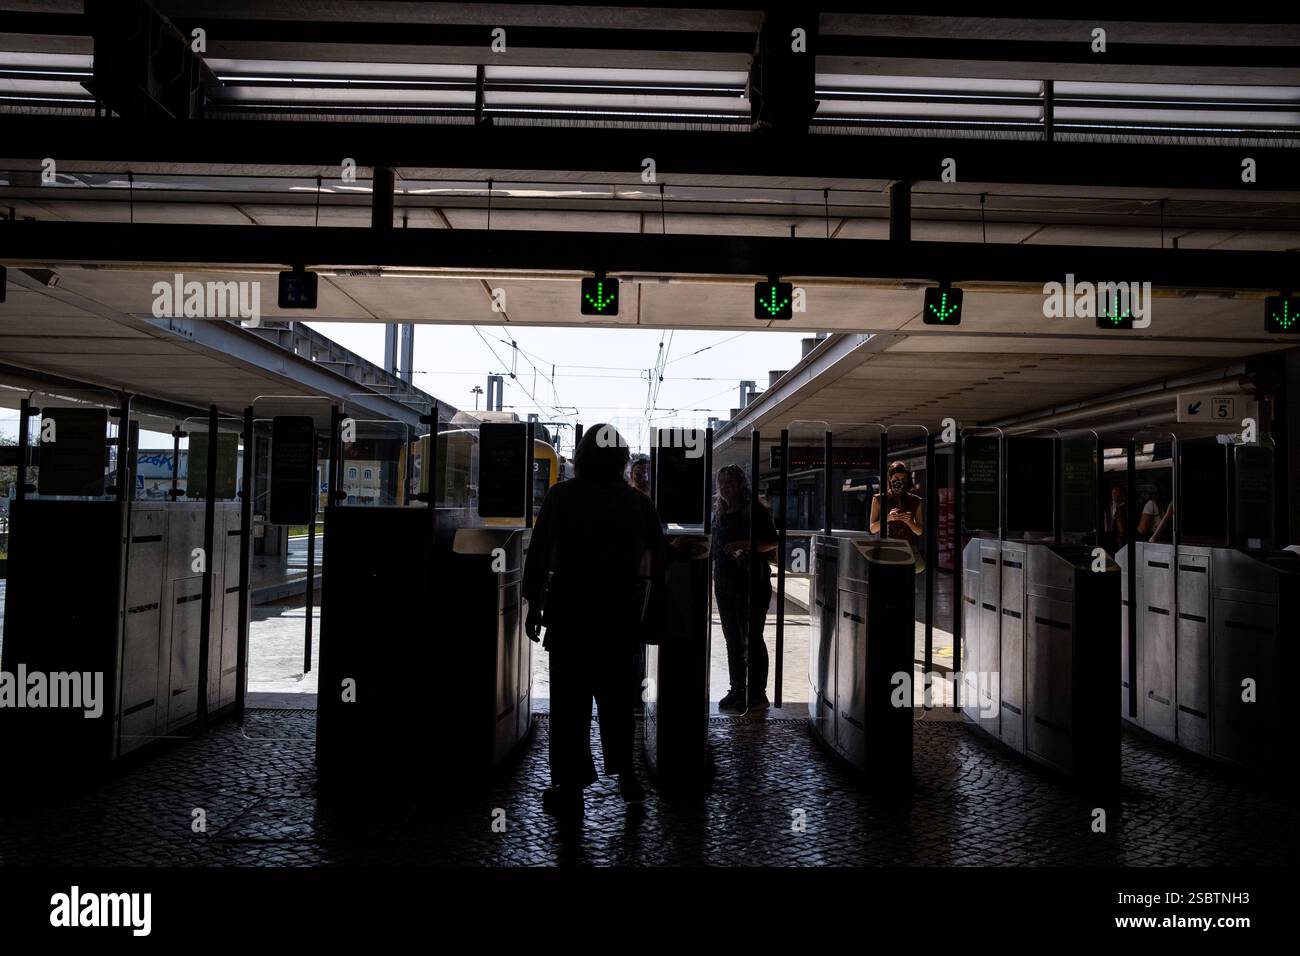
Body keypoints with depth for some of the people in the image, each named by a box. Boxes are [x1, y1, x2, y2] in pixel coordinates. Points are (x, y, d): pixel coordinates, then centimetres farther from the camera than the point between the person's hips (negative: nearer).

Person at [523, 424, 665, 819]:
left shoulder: (560, 496, -5)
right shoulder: (638, 502, 0)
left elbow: (537, 555, -4)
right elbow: (657, 560, 4)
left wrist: (534, 603, 4)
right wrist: (641, 606, 16)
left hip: (569, 610, -2)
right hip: (620, 612, 2)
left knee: (569, 698, 5)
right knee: (615, 694, 17)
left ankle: (570, 786, 9)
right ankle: (624, 773, 21)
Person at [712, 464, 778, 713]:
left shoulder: (756, 510, -7)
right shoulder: (719, 512, 14)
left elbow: (772, 543, -10)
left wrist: (744, 545, -21)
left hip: (752, 582, -7)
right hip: (725, 582, 7)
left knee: (752, 638, -4)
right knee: (733, 638, 11)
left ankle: (757, 695, 3)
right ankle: (737, 691, 20)